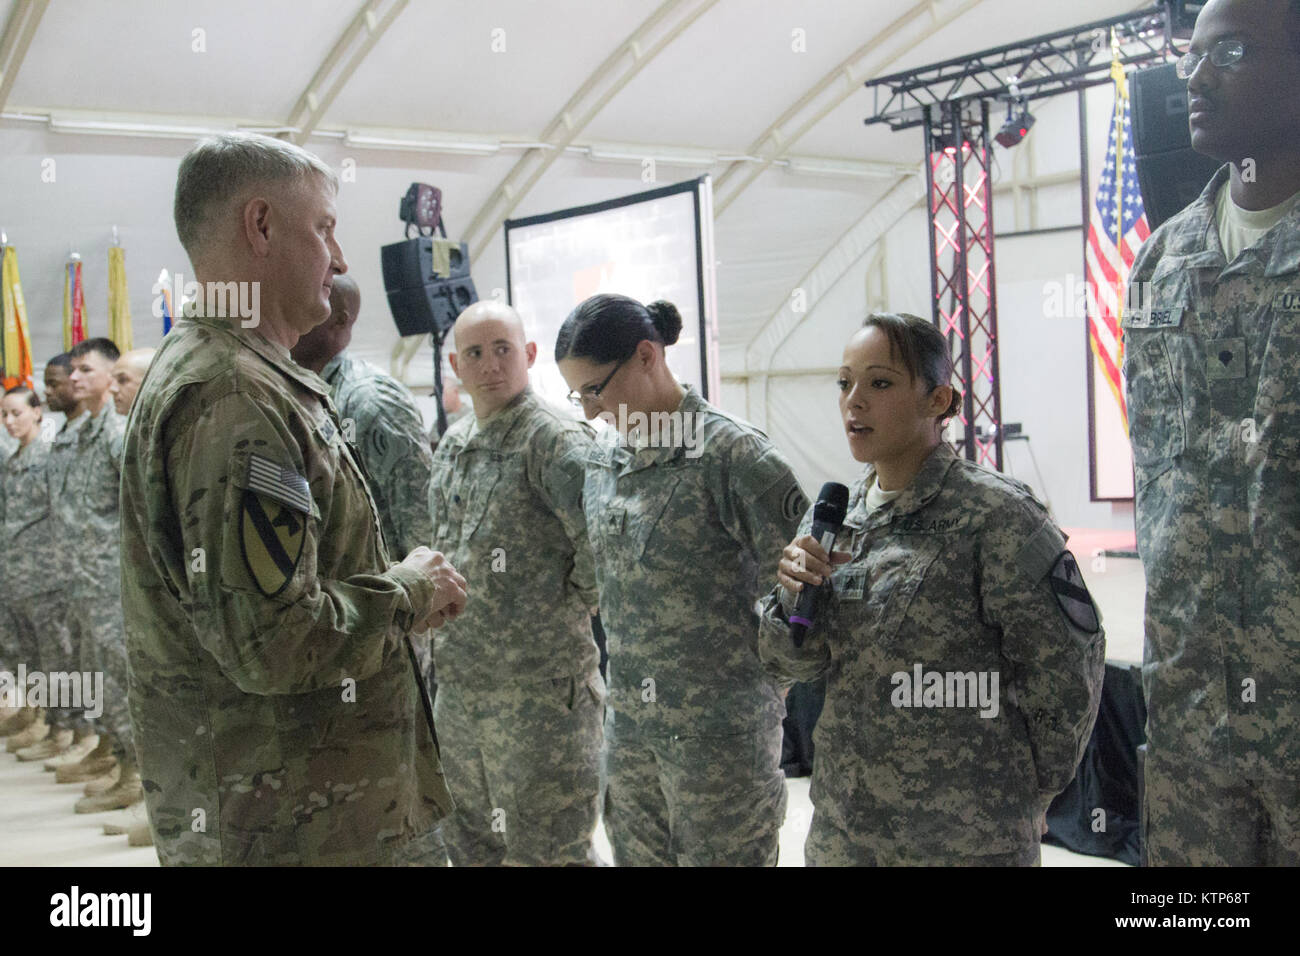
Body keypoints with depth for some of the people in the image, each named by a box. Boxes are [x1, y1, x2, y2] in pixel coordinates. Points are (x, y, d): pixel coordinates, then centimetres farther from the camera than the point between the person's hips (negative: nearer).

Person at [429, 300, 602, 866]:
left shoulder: (553, 439, -15)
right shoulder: (452, 444, 12)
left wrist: (578, 597, -13)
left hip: (539, 686, -8)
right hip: (457, 685, 8)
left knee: (544, 850, 1)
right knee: (468, 842, 19)